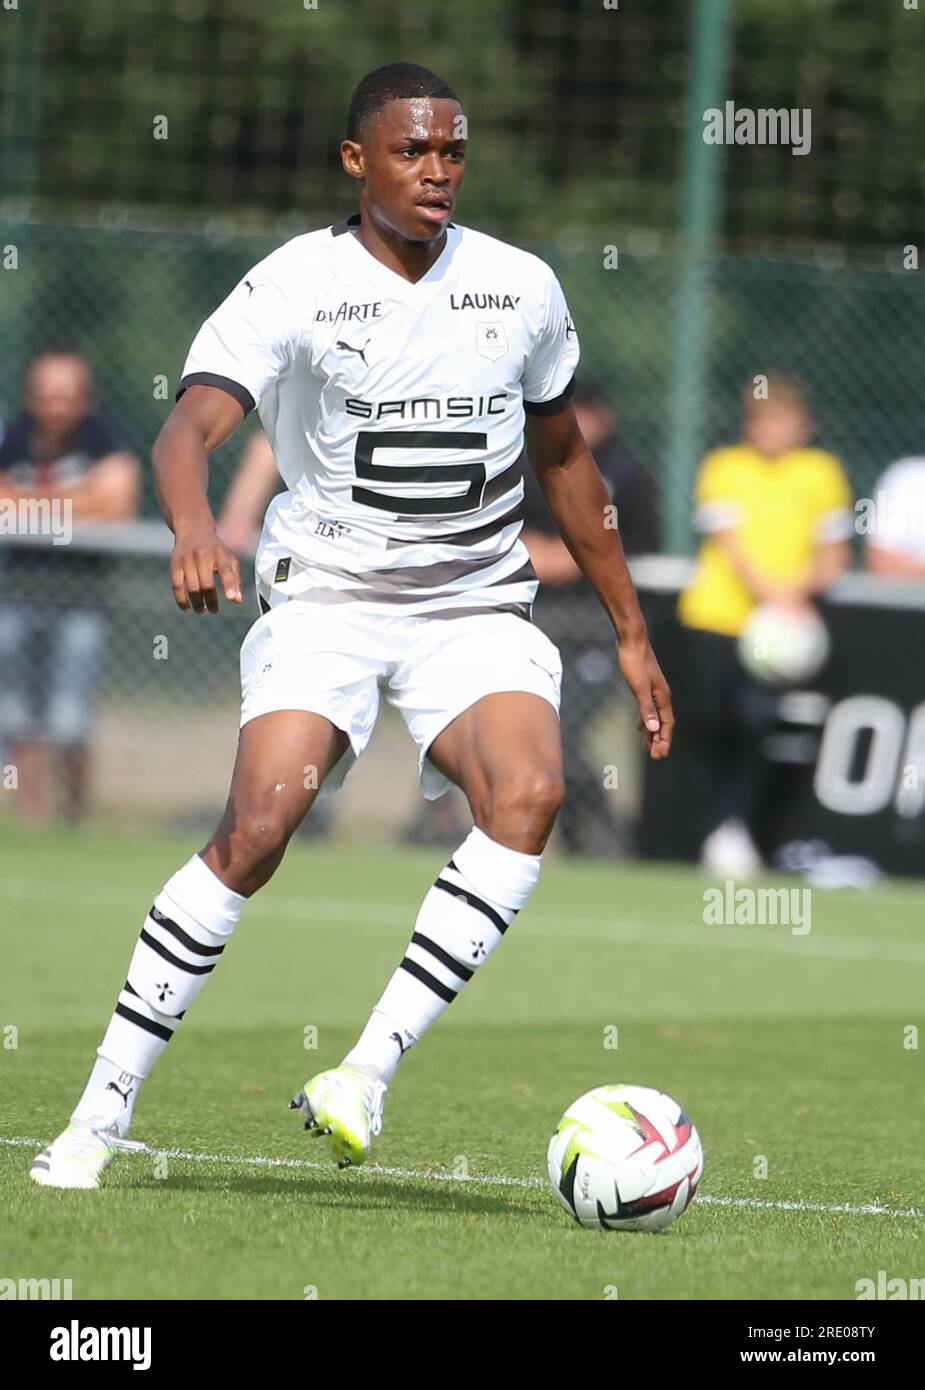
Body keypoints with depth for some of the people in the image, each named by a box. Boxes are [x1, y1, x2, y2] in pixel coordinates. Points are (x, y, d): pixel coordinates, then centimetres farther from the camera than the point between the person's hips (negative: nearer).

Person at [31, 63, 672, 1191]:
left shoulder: (520, 288, 3)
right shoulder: (294, 287, -9)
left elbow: (562, 456, 18)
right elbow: (189, 427, -24)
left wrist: (631, 632, 19)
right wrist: (193, 526, -47)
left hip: (477, 607, 3)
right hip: (325, 597, -3)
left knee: (528, 792, -27)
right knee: (257, 827, -21)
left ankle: (367, 1071, -25)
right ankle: (101, 1114, -10)